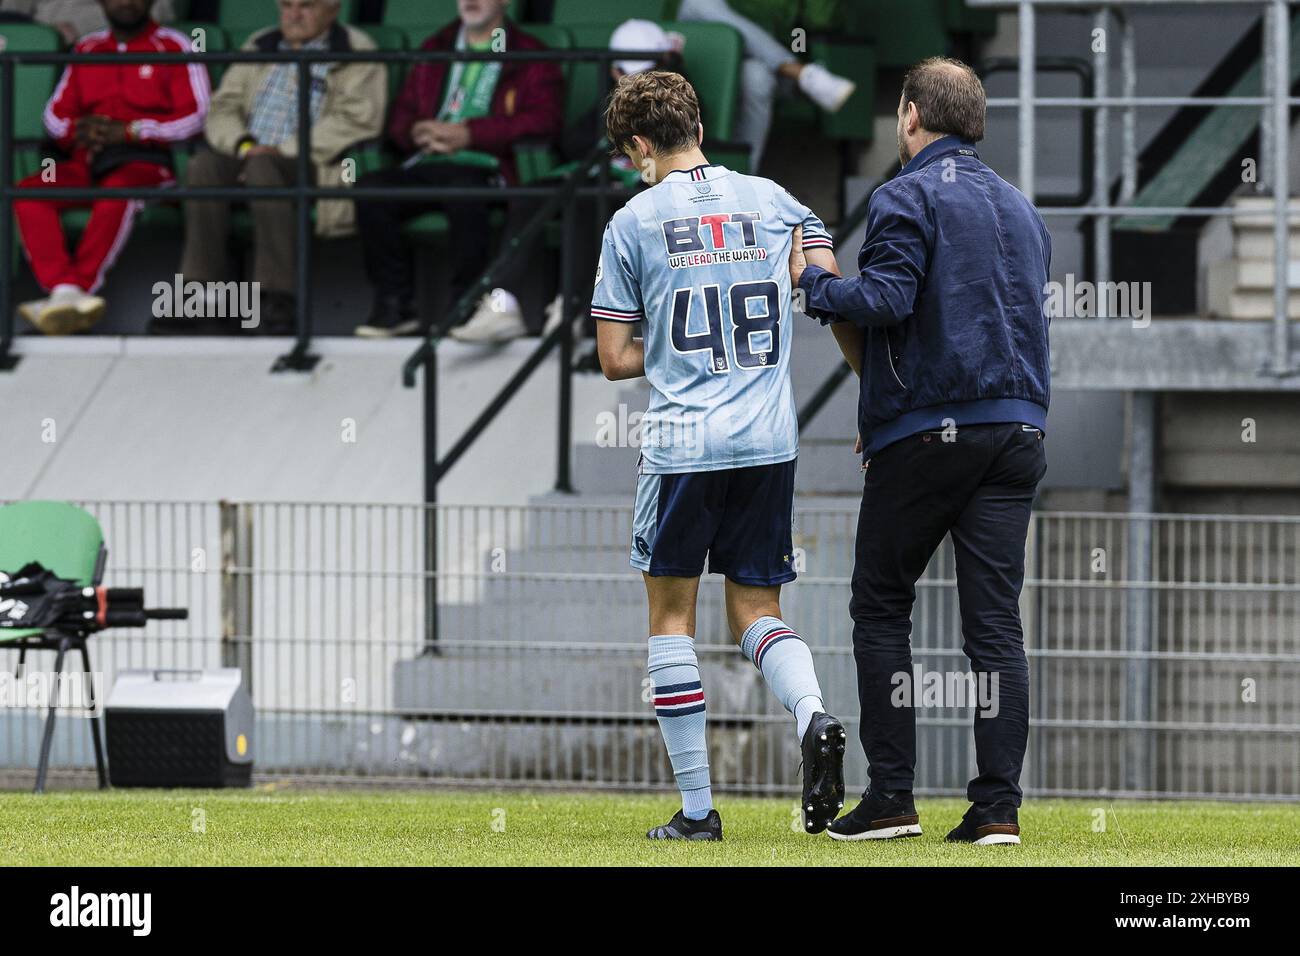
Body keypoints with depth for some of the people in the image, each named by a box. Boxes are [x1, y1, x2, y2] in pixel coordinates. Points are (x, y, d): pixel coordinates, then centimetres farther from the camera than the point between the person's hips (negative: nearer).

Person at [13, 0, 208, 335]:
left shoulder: (173, 46, 7)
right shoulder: (87, 49, 22)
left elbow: (197, 116, -3)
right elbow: (56, 113, 21)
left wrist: (128, 131, -12)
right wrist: (76, 131, -4)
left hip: (145, 159, -4)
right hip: (88, 161, 4)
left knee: (116, 194, -39)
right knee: (28, 193, -25)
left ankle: (79, 289, -40)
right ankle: (64, 290, -40)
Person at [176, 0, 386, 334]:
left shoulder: (356, 52, 7)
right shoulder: (258, 47, 24)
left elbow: (357, 119, -8)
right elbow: (223, 107, 17)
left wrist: (281, 151, -15)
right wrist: (243, 144, -7)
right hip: (251, 156, 5)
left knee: (263, 167, -36)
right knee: (205, 165, -27)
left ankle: (277, 296, -37)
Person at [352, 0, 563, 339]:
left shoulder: (529, 55, 12)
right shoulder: (434, 50, 28)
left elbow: (545, 120, -4)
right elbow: (401, 115, 27)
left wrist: (468, 134, -10)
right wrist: (416, 132, 0)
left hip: (483, 167, -4)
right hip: (427, 164, 4)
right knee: (372, 188, -26)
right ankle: (395, 302, -20)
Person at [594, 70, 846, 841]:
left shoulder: (634, 222, 0)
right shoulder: (769, 200, 9)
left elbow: (615, 359, 0)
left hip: (683, 444, -3)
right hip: (771, 439, 3)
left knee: (672, 614, 8)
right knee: (758, 611, 13)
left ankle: (697, 807, 4)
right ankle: (814, 716, -19)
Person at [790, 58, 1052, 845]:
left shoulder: (909, 197, -5)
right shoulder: (1021, 209, 18)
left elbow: (885, 300, -18)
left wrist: (811, 280, 0)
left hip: (925, 428, -6)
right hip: (1018, 427, 6)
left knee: (881, 608, 5)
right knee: (996, 621, 3)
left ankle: (892, 796, -1)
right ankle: (999, 805, -4)